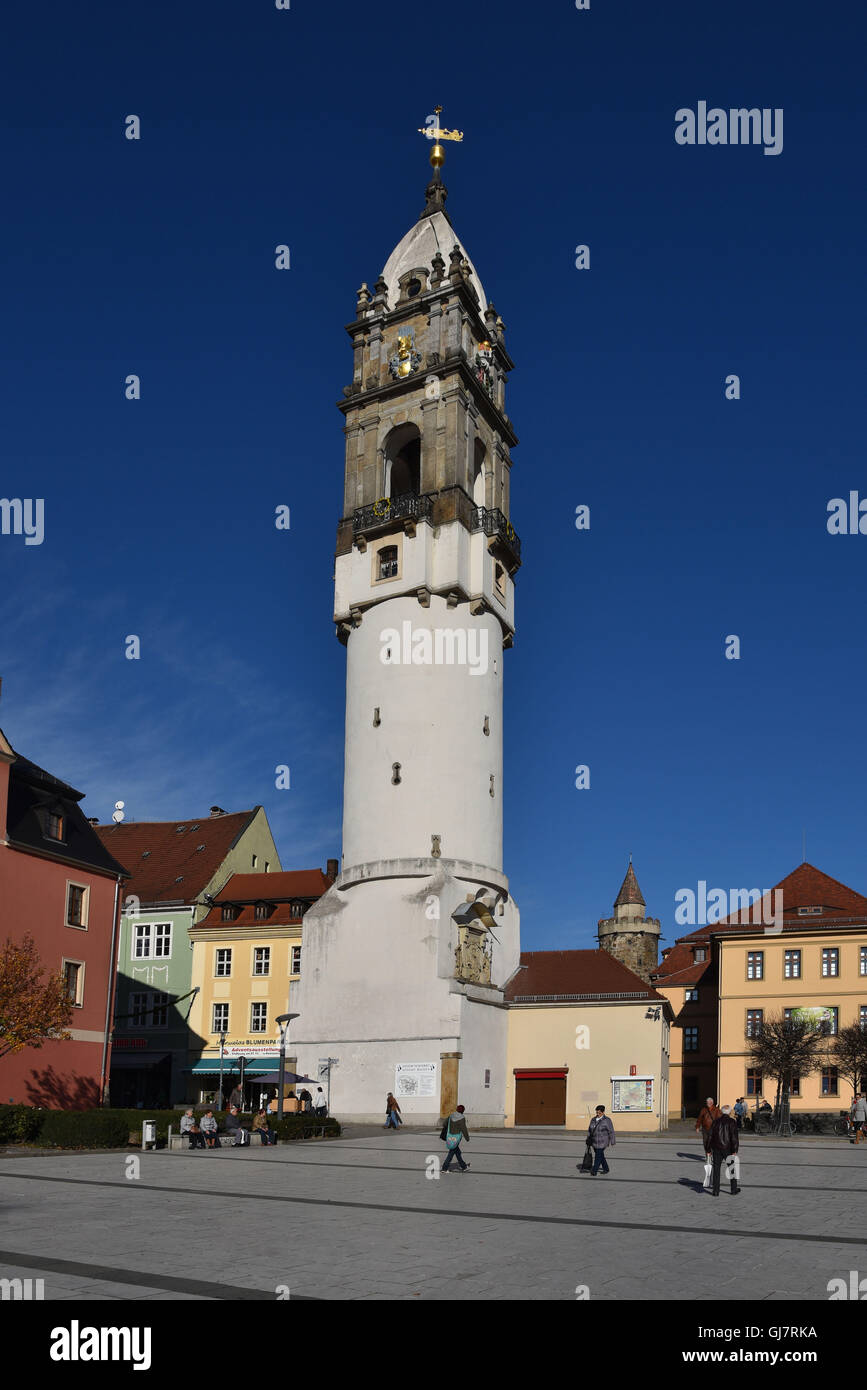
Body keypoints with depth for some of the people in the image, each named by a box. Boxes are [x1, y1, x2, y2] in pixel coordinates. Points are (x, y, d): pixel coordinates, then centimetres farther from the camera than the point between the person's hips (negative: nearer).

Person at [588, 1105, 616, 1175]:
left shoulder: (607, 1120, -10)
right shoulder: (593, 1120, 6)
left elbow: (611, 1132, -7)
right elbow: (590, 1130, 14)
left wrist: (612, 1142, -7)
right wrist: (588, 1139, 13)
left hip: (603, 1142, -6)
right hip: (595, 1142, 6)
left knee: (598, 1156, -10)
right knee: (601, 1156, 14)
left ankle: (594, 1171, -8)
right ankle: (606, 1169, 30)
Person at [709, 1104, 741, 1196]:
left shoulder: (716, 1122, 6)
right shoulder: (732, 1122, -7)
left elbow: (711, 1136, 7)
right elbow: (734, 1137, -14)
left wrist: (711, 1150, 13)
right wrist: (734, 1151, -14)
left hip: (716, 1149, 3)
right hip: (727, 1149, -3)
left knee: (716, 1170, 7)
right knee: (732, 1169, 12)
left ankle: (716, 1192, 6)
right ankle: (734, 1190, 19)